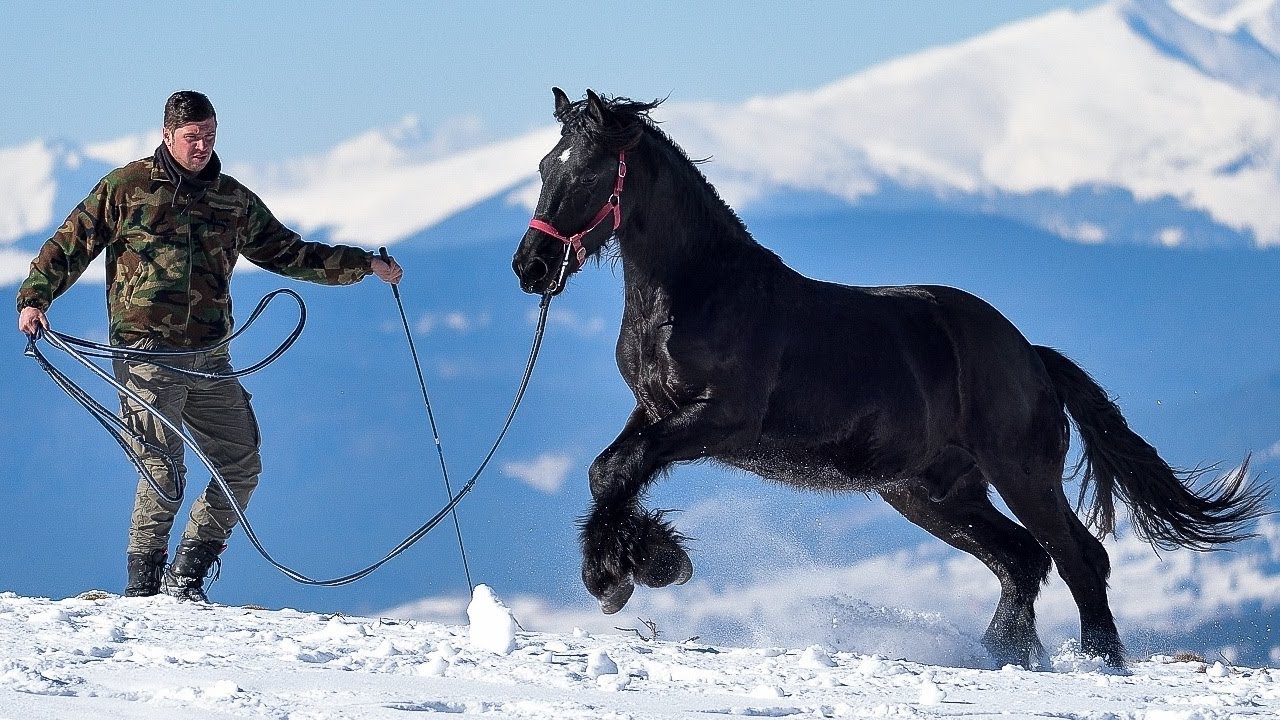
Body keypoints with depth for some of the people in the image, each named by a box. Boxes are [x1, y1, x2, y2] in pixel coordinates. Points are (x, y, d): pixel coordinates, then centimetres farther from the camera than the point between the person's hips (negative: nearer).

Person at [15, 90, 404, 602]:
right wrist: (35, 297, -10)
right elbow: (71, 244, 3)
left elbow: (289, 254, 24)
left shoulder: (235, 201, 16)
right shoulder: (127, 188, 3)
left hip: (209, 358, 6)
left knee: (241, 466, 2)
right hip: (147, 352, -5)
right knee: (164, 472, -13)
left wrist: (365, 265, 20)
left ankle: (185, 578, 13)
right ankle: (142, 586, 1)